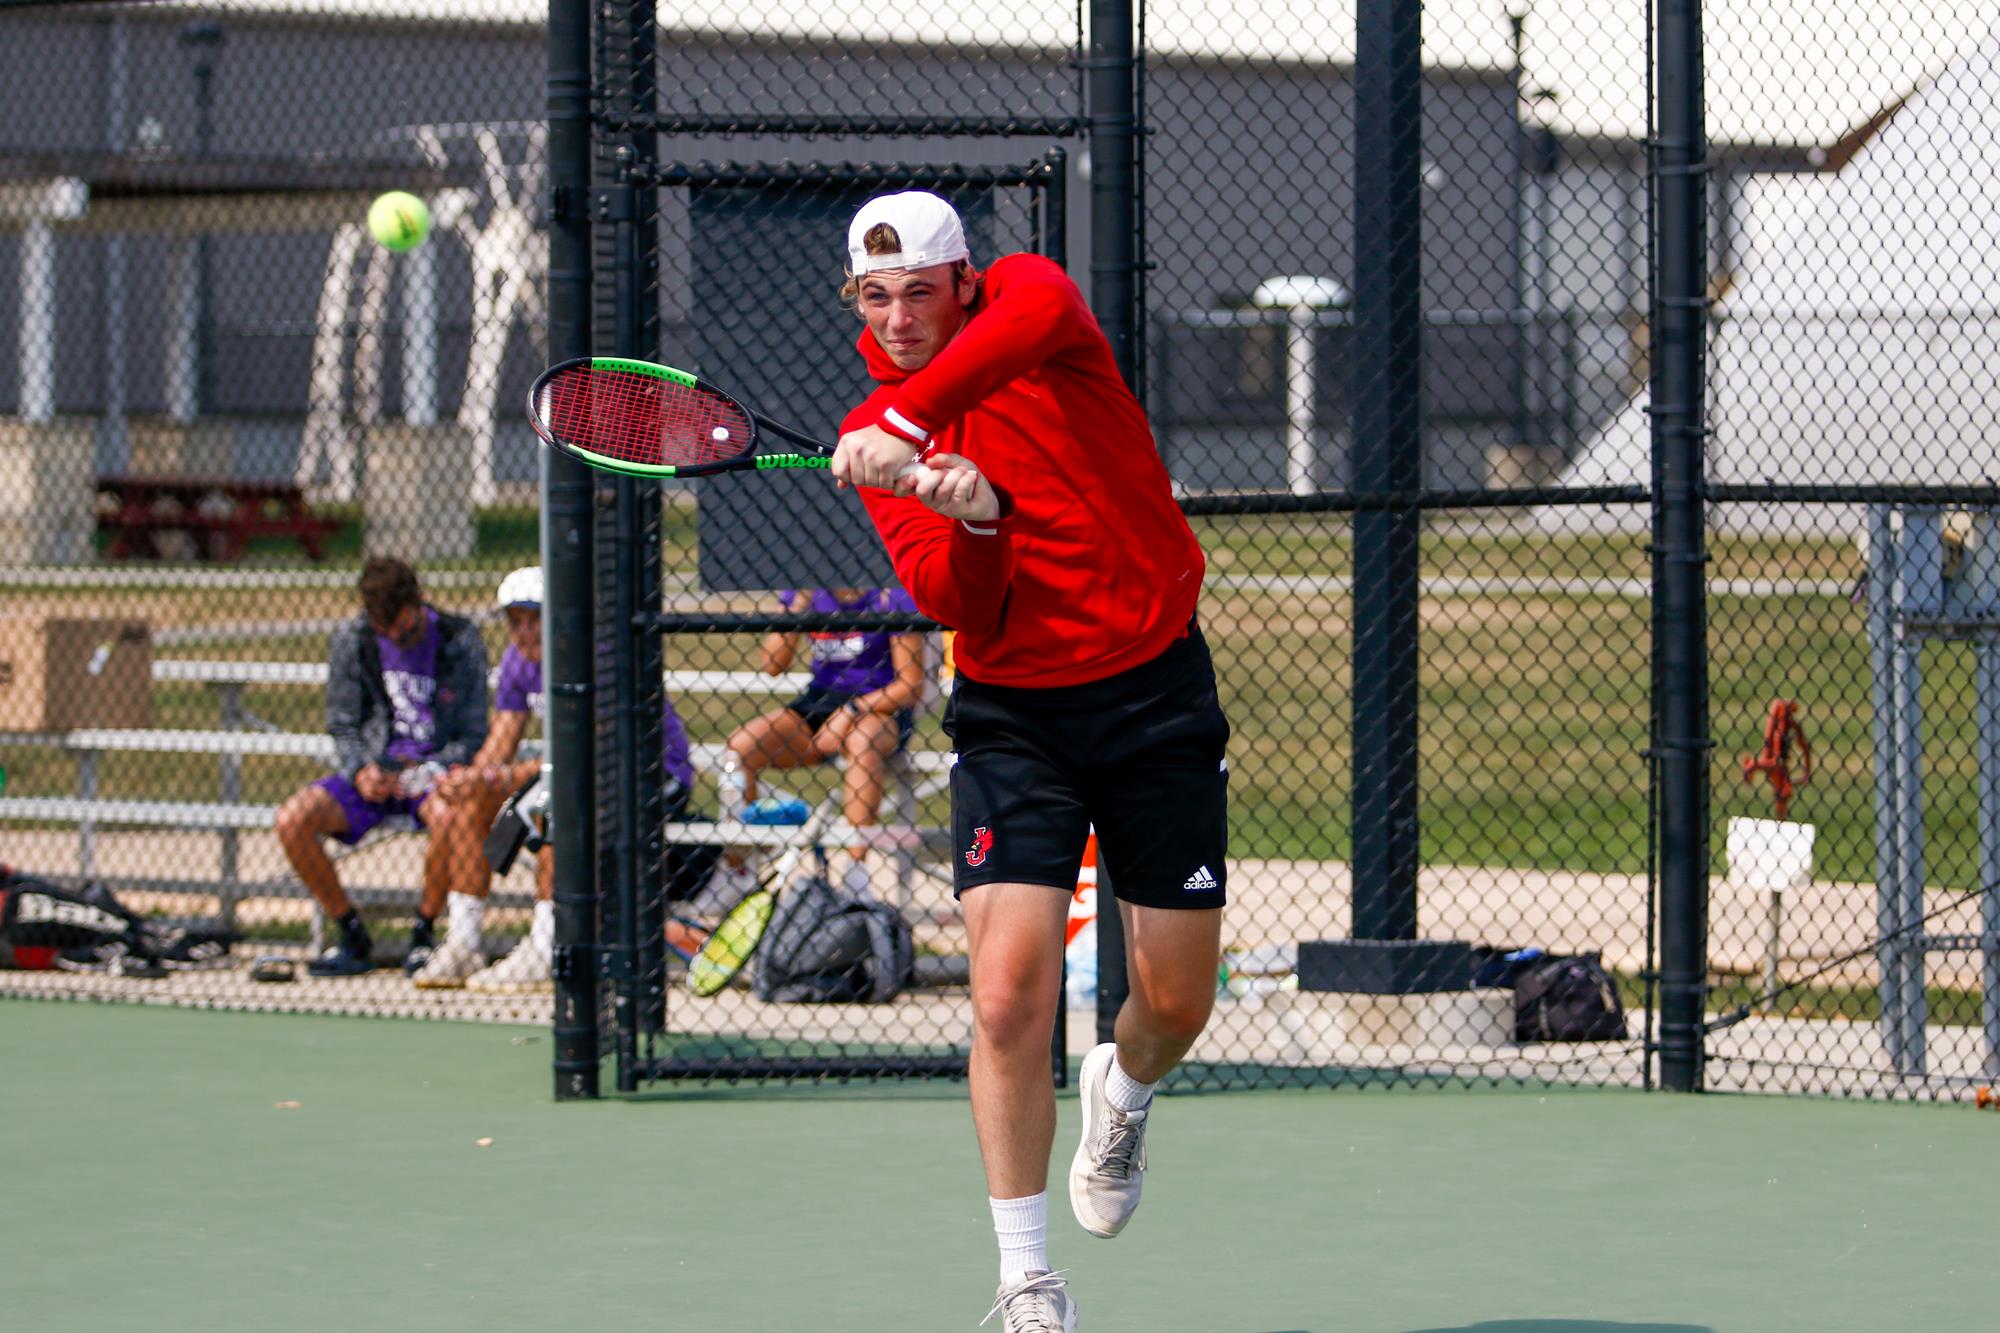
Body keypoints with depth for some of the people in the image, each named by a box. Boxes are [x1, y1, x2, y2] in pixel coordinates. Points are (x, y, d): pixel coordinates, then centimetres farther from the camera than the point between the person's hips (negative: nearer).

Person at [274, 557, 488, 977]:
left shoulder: (461, 642, -5)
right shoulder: (351, 642, 1)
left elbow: (473, 736, -1)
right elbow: (343, 726, 7)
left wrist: (432, 770, -20)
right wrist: (360, 772, -14)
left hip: (436, 772, -3)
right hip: (374, 774, 3)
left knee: (448, 814, -40)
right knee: (291, 819, -23)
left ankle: (424, 933, -16)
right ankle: (354, 938, -7)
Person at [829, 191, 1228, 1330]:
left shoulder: (1025, 290, -7)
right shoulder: (872, 445, -1)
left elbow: (1037, 315, -35)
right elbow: (959, 606, -12)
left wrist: (906, 422, -41)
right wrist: (969, 520, -33)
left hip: (1156, 692, -1)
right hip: (1015, 714, 1)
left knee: (1178, 1002, 7)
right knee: (1010, 999, -15)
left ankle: (1122, 1096, 44)